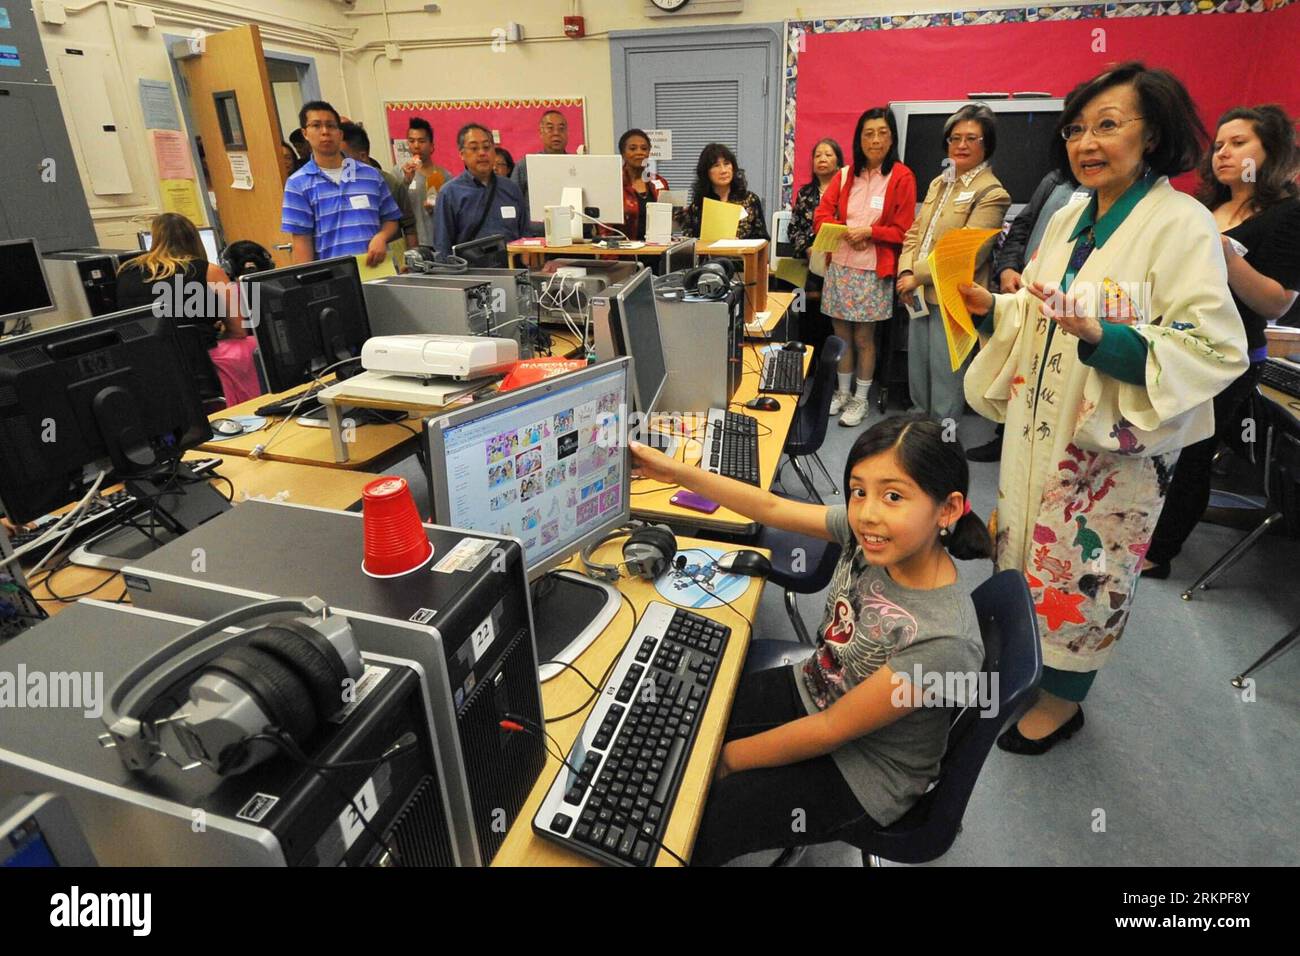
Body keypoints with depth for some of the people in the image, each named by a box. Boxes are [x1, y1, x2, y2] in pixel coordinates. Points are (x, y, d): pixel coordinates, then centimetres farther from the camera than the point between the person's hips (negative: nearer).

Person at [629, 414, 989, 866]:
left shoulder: (943, 641, -34)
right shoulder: (868, 531, -18)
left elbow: (830, 730, -25)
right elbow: (772, 508, -5)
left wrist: (727, 757, -14)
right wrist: (675, 471, -8)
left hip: (862, 773, -6)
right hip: (809, 691, 6)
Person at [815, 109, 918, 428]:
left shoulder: (901, 177, -4)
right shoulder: (845, 176, 9)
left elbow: (902, 231, -5)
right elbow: (821, 217, 4)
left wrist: (869, 231, -18)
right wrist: (845, 231, -14)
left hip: (874, 271, -4)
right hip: (840, 266, 4)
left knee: (864, 338, 2)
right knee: (841, 334, 10)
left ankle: (860, 399, 16)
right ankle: (842, 392, 26)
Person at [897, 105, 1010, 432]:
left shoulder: (991, 193, -10)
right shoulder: (939, 183, 15)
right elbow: (915, 232, 12)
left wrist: (918, 276, -13)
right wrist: (906, 271, -5)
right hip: (922, 295, 8)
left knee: (945, 384, 1)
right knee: (917, 378, 17)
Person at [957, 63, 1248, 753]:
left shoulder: (1181, 224, -13)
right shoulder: (1068, 219, 8)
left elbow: (1213, 349, -20)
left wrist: (1099, 335, -32)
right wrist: (989, 304, -2)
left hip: (1115, 443, -6)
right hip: (1040, 427, 6)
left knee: (1086, 566, 7)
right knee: (1028, 548, 16)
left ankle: (1062, 699, 27)